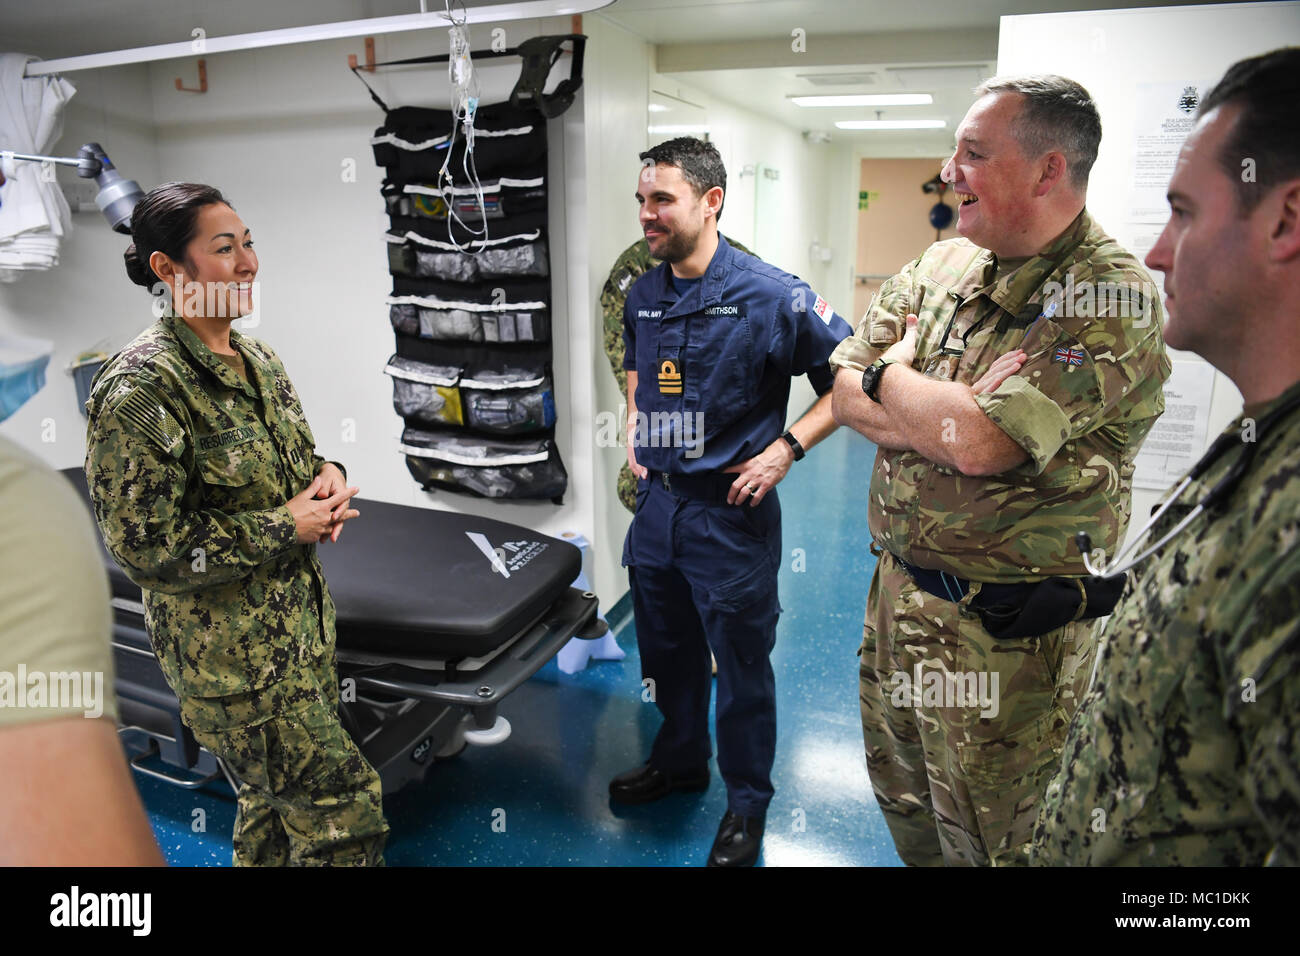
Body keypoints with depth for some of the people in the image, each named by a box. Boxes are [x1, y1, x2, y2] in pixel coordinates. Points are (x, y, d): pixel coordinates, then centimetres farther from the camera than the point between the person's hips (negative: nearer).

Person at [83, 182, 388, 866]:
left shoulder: (258, 359, 6)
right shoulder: (140, 390, -19)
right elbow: (147, 548, -21)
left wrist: (326, 475, -3)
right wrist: (285, 528, -19)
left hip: (302, 624, 8)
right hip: (231, 654, -8)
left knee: (276, 801, 23)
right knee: (346, 818, -1)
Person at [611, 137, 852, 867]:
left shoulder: (772, 296, -16)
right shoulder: (643, 295, 4)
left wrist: (786, 448, -16)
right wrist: (636, 431, 11)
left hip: (730, 513, -6)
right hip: (656, 503, 6)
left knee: (742, 664, 9)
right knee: (666, 648, 22)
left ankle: (749, 801, 32)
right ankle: (680, 760, 46)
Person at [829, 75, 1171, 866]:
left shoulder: (1112, 298, -18)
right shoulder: (940, 266, 5)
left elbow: (980, 443, -28)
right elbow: (848, 397, 1)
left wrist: (892, 371, -10)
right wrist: (952, 413, -17)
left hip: (1006, 632, -6)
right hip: (898, 590, 7)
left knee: (990, 838, 15)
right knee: (904, 803, 25)